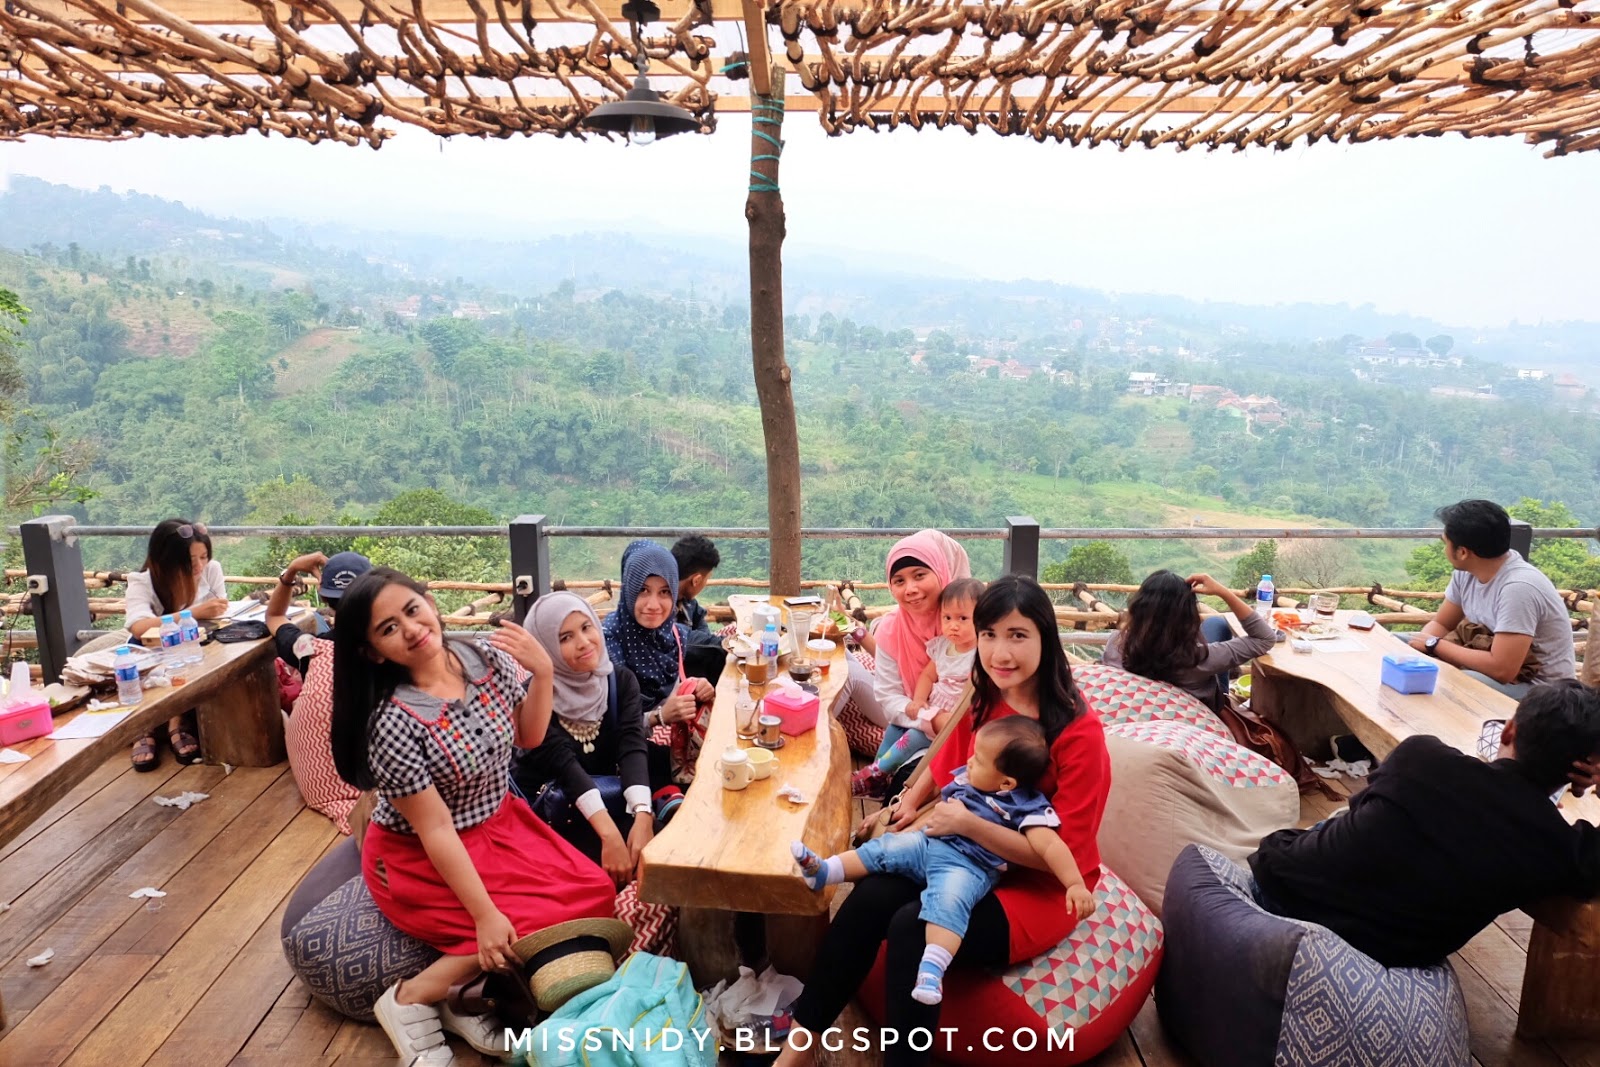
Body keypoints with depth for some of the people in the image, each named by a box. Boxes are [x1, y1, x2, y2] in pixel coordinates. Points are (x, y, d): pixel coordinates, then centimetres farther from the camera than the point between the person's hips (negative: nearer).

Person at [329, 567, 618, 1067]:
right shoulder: (392, 724, -28)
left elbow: (528, 736, 3)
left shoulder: (488, 658, -12)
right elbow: (436, 830, -23)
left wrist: (542, 673, -14)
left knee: (594, 892, -9)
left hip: (500, 823, 6)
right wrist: (485, 914, -24)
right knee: (547, 922, -17)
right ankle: (413, 998, -1)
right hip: (421, 859, -6)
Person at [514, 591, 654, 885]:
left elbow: (632, 748, -17)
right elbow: (563, 762, -28)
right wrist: (609, 833, -41)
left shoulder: (621, 680, -2)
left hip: (608, 801, 4)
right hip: (544, 813, -4)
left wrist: (642, 816, -36)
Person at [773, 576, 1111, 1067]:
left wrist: (967, 824, -28)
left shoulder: (1079, 733, -21)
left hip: (1041, 889, -5)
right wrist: (912, 800, -1)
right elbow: (948, 764, 17)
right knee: (873, 895, -19)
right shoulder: (981, 703, -3)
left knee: (913, 928, -28)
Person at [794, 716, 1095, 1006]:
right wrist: (907, 831, 24)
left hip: (968, 867, -7)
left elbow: (1050, 845, -18)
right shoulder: (966, 779, 11)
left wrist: (1076, 885, -29)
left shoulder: (1026, 806, -11)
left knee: (949, 902, -33)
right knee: (884, 848, -1)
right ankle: (822, 871, 6)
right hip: (927, 844, 8)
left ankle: (931, 971, -44)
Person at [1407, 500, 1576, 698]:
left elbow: (1502, 670, -33)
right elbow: (1441, 625, 7)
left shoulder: (1517, 587, -29)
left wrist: (1434, 644, -20)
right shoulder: (1467, 571, -5)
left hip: (1540, 689, -8)